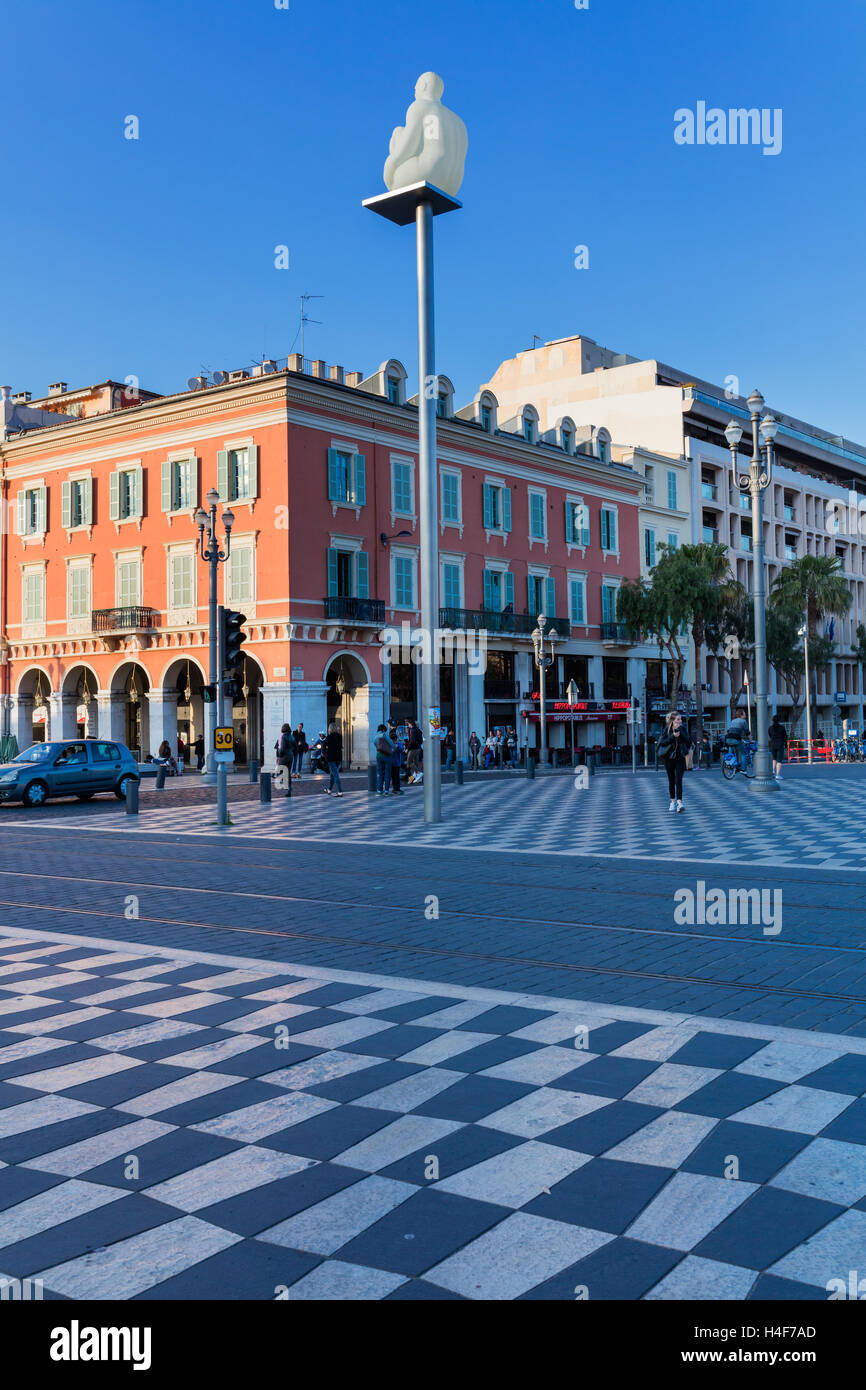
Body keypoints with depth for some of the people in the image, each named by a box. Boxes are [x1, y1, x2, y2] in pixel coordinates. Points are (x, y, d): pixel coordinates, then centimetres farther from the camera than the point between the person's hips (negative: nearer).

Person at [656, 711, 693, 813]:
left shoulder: (683, 728, 1)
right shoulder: (667, 729, -3)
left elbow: (687, 740, -11)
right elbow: (662, 742, -10)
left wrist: (679, 730, -20)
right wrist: (673, 736, -21)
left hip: (680, 757, 0)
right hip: (669, 758, 0)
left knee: (678, 780, -11)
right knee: (671, 780, 9)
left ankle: (679, 802, -18)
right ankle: (673, 801, 21)